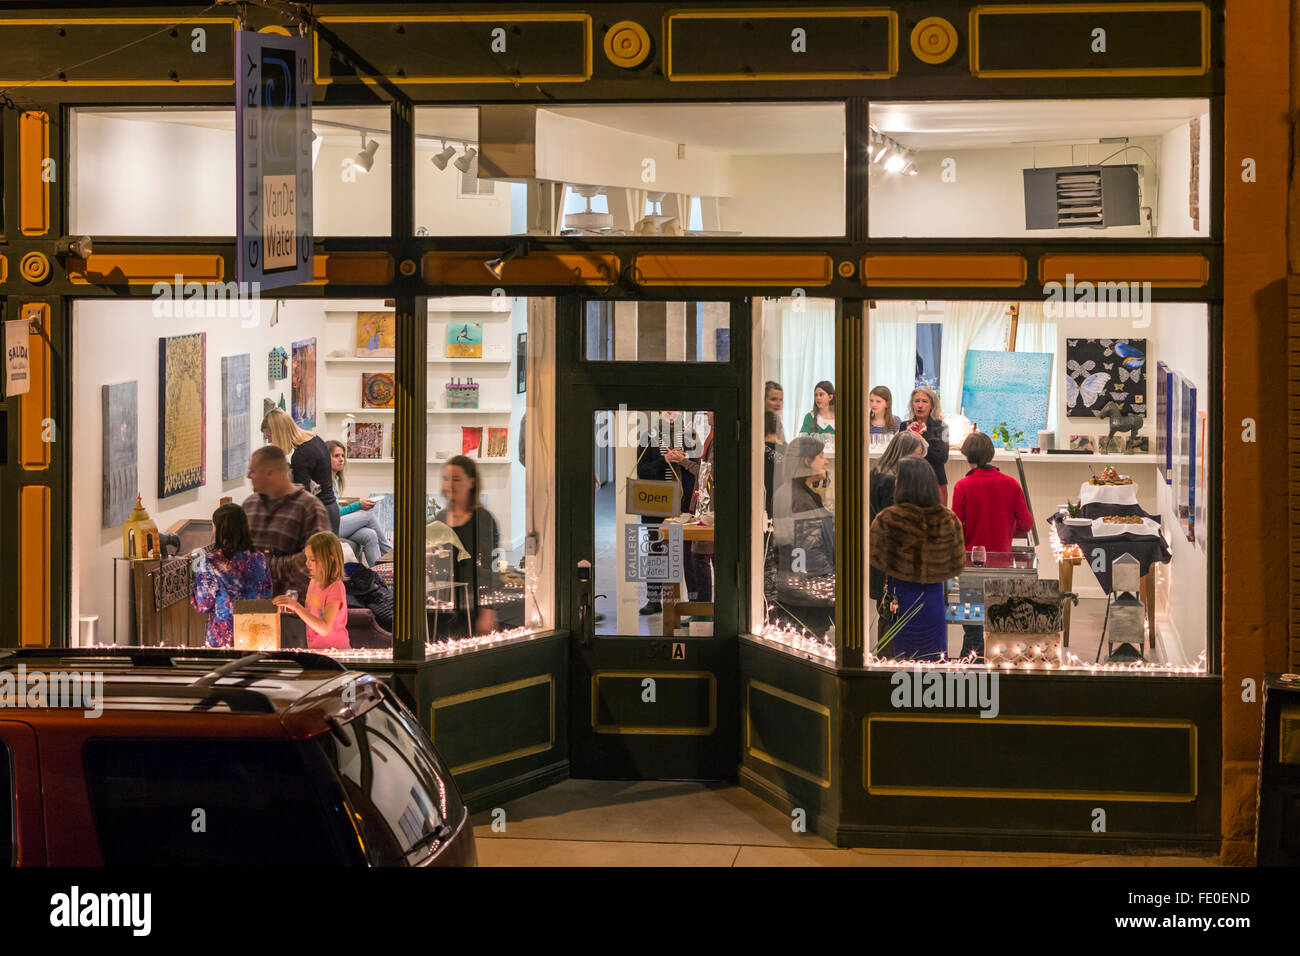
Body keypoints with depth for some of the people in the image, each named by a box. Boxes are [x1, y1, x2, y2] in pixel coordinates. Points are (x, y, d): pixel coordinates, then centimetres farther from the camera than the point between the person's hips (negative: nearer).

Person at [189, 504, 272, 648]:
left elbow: (203, 607, -8)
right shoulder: (259, 558, -2)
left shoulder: (211, 561, -14)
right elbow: (267, 598, 8)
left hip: (222, 640, -3)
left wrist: (197, 573, 4)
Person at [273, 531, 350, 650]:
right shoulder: (314, 582, 8)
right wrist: (295, 607, 2)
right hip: (315, 649, 7)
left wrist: (296, 606, -26)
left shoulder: (335, 588, -14)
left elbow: (324, 629, -23)